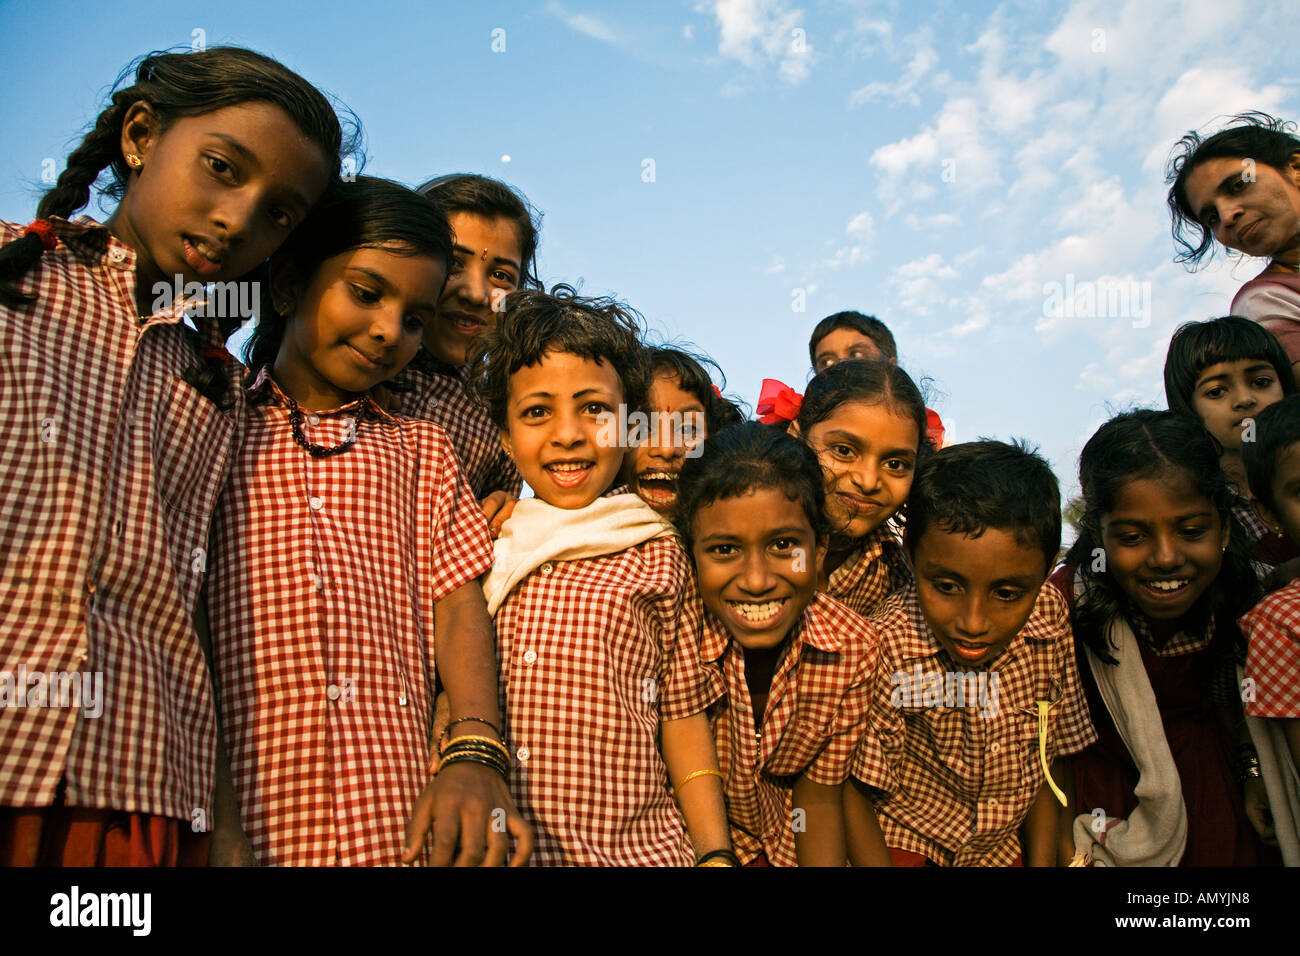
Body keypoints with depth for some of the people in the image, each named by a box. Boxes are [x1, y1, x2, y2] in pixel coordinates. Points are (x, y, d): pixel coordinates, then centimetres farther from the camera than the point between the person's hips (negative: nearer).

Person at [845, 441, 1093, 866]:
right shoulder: (886, 648, -27)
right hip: (899, 846, -5)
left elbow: (1050, 750, 0)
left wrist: (1043, 860, -4)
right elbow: (854, 788, -15)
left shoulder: (1050, 618, -14)